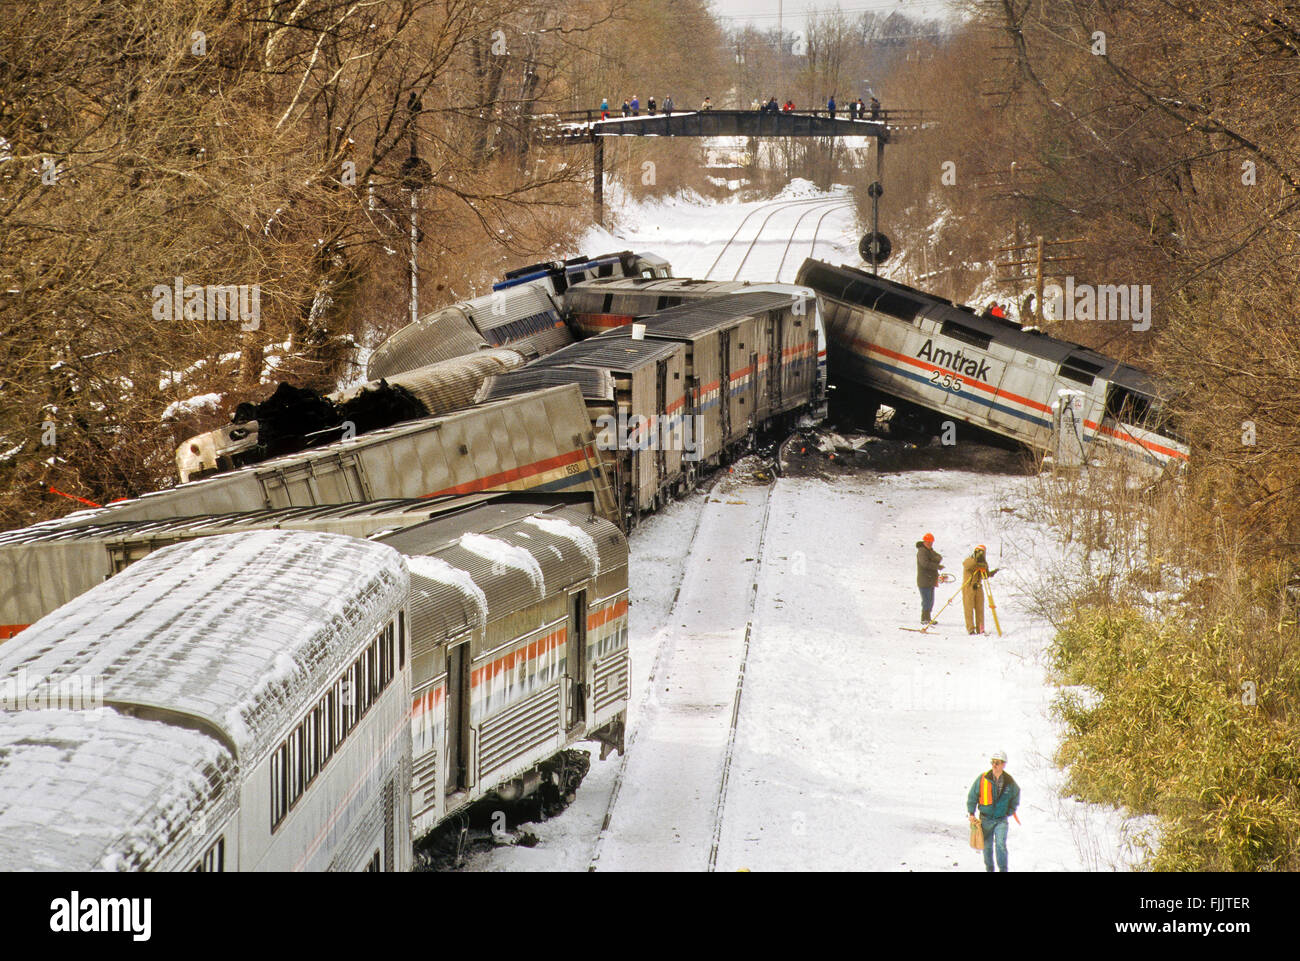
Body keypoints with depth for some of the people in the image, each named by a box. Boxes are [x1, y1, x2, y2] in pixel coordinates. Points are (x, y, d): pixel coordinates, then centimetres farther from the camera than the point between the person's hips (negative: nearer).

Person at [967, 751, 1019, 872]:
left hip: (1001, 819, -1)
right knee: (987, 846, 9)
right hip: (986, 819, 1)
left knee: (1001, 845, -14)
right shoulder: (982, 779, -8)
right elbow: (972, 796, 2)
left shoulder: (1009, 781, -5)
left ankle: (1003, 870, -11)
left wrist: (1011, 810, 12)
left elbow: (1016, 794, 16)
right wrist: (971, 813, -2)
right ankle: (989, 868, 25)